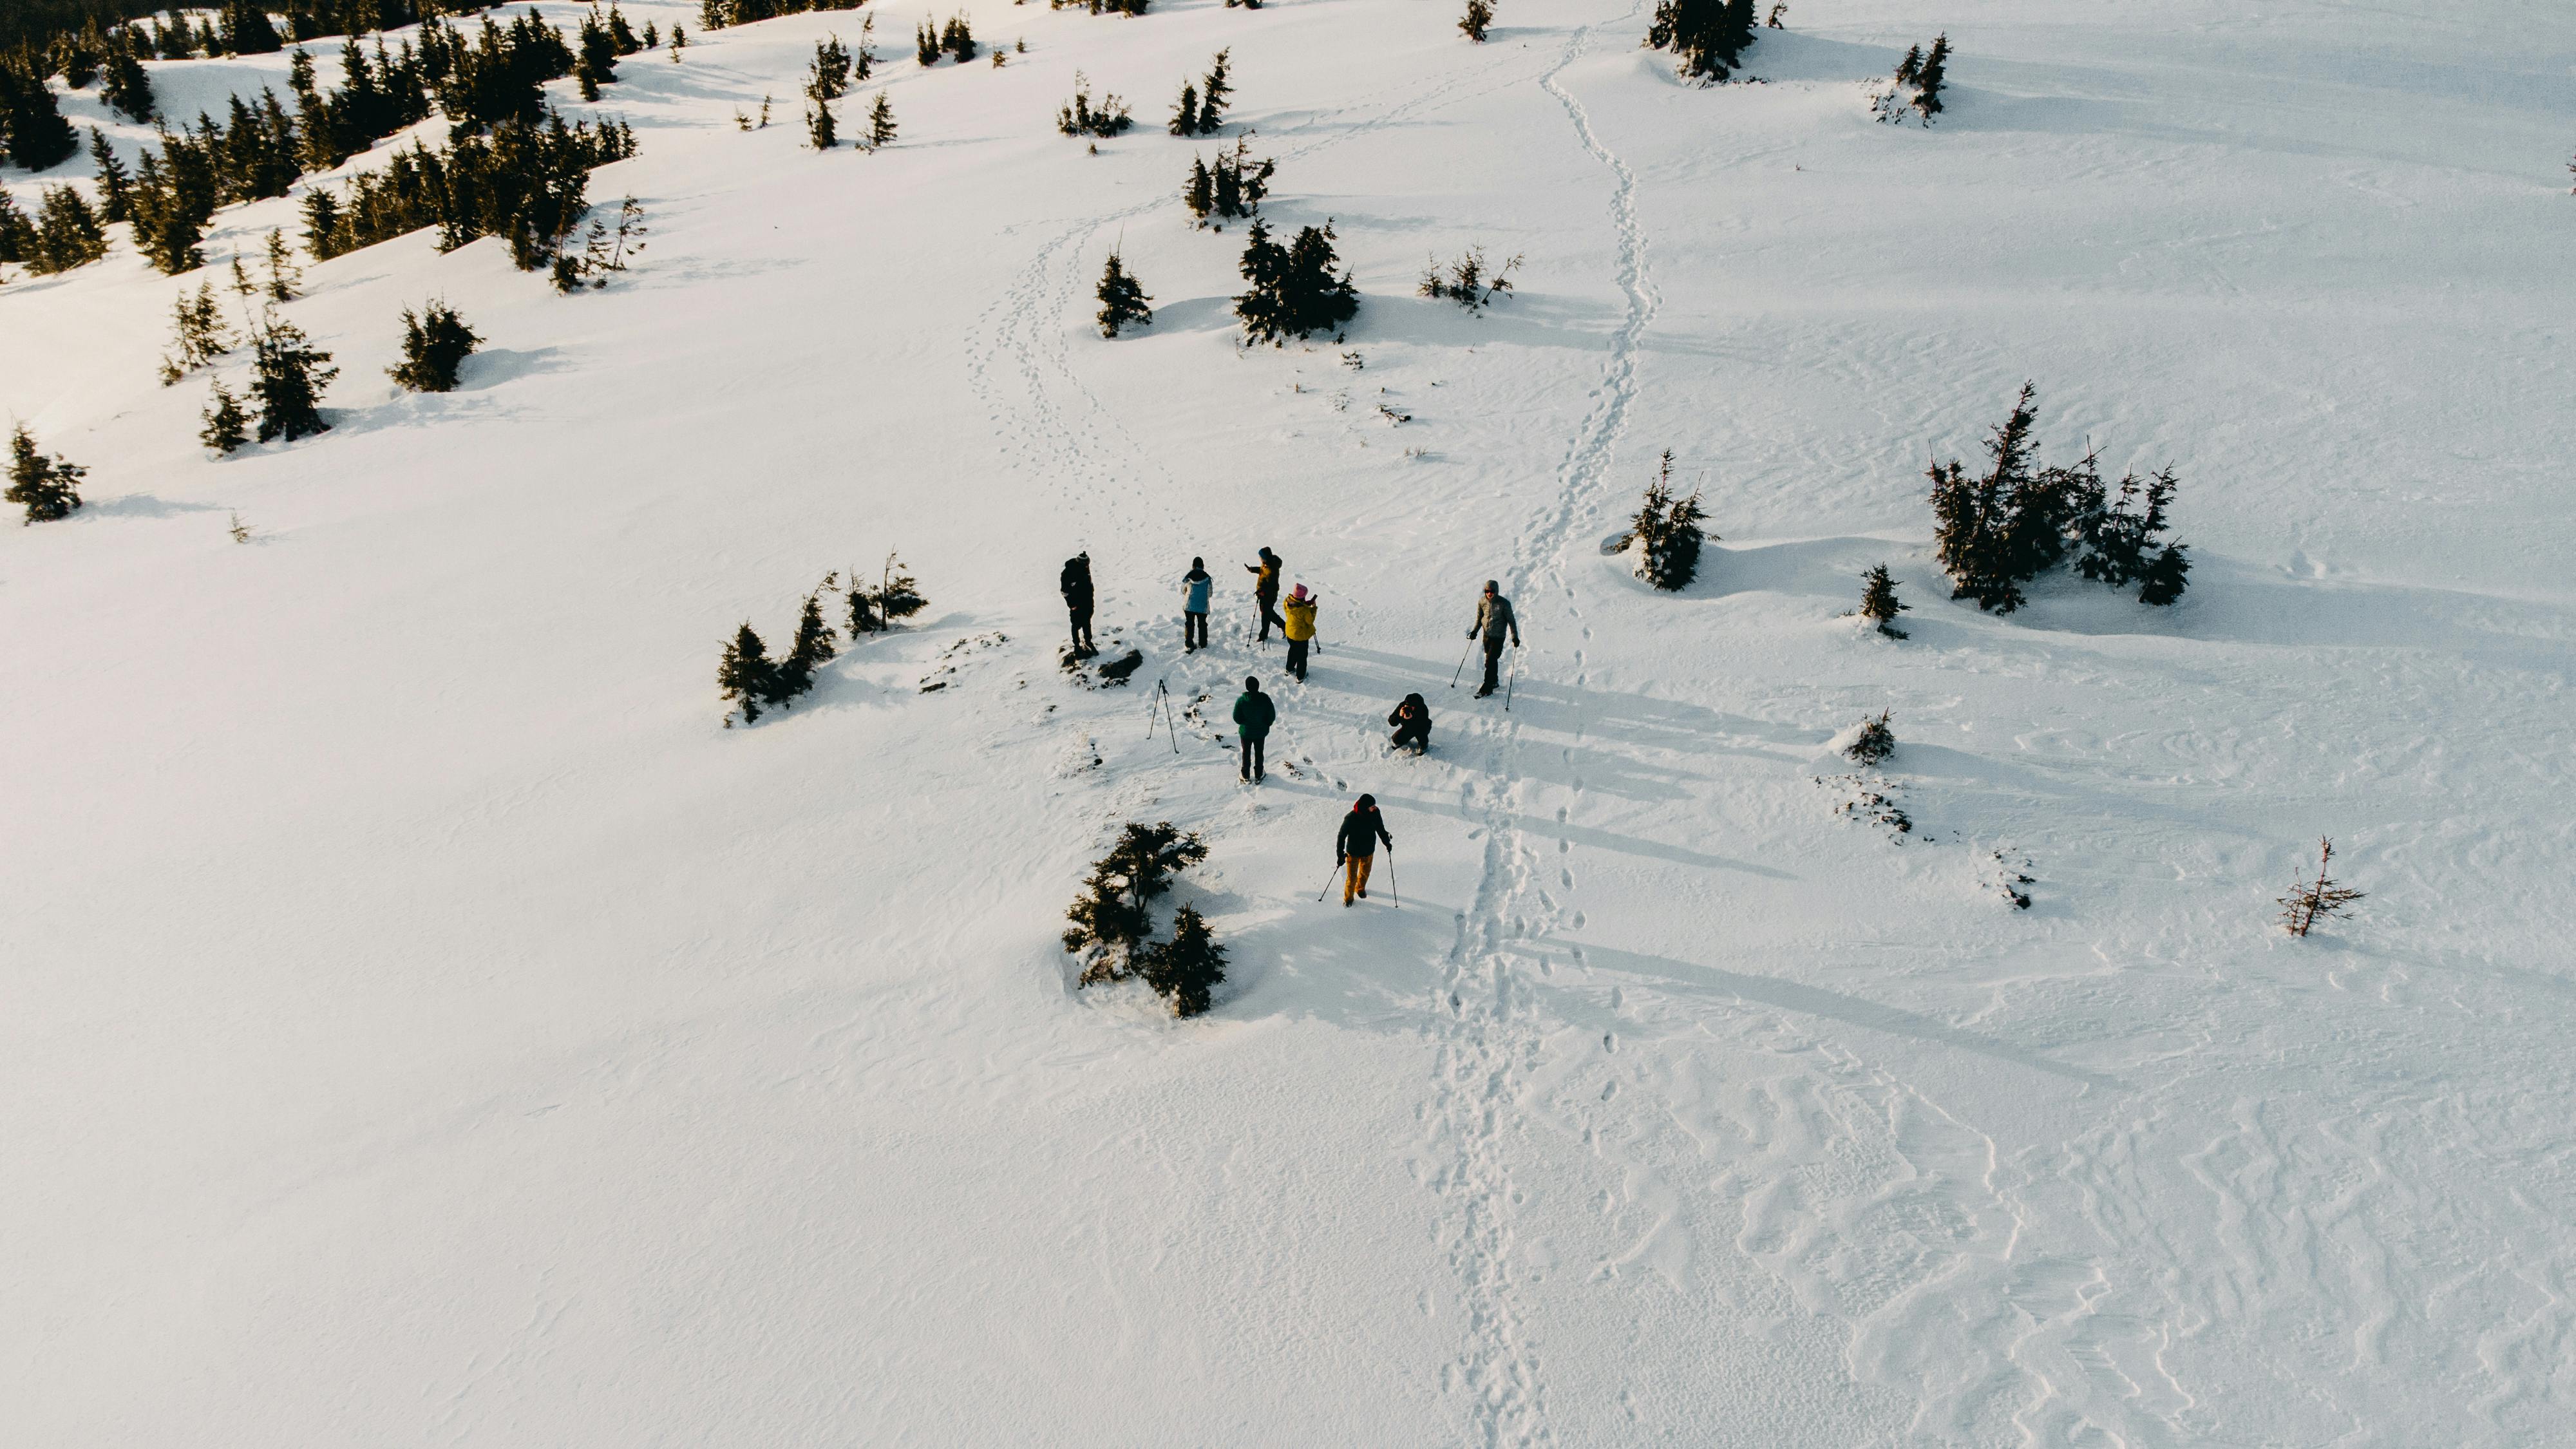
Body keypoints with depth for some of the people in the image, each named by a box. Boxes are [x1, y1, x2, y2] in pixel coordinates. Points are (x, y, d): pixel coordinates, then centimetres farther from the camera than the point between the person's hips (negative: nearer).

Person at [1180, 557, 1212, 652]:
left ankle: (1189, 645, 7)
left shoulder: (1188, 577, -3)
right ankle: (1203, 645, 22)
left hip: (1189, 605, 0)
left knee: (1189, 624, 11)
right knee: (1202, 624, 15)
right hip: (1203, 606, 0)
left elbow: (1183, 591, 8)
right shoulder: (1207, 578, -4)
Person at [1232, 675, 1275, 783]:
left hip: (1246, 732, -1)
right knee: (1259, 753, 23)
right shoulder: (1265, 699, -23)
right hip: (1261, 732, 1)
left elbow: (1236, 718, -15)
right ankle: (1258, 775, 39)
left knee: (1246, 753, 21)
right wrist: (1266, 725, 8)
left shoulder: (1241, 700, -27)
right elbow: (1272, 716, -12)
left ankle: (1246, 777, 36)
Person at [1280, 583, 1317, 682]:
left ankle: (1289, 669, 49)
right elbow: (1310, 621, -19)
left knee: (1293, 650, 31)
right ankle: (1300, 677, 27)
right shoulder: (1304, 609, -35)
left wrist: (1306, 604, -6)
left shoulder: (1287, 602, -16)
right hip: (1301, 635, -6)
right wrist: (1314, 608, -11)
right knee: (1302, 655, 14)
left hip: (1290, 632, 6)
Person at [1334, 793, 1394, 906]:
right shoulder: (1350, 819, -29)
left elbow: (1380, 829, 4)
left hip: (1369, 852, 4)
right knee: (1352, 877, 5)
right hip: (1353, 853, -4)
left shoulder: (1375, 813, -17)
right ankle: (1348, 898, 30)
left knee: (1365, 873, 23)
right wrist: (1340, 855, -17)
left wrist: (1387, 842, 13)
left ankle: (1360, 889, 53)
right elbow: (1341, 836, -18)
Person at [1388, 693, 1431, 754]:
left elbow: (1423, 725, -41)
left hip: (1422, 728, -3)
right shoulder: (1402, 706, -24)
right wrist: (1399, 716, -45)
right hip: (1407, 728, 3)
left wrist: (1412, 719, -53)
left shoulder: (1423, 709, -32)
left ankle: (1423, 745, -5)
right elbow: (1392, 722, -25)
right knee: (1396, 740, -15)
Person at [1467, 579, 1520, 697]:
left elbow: (1511, 621, -8)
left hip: (1498, 637, -5)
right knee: (1492, 661, 15)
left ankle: (1487, 689, -5)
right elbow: (1479, 618, 12)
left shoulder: (1504, 603, -14)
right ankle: (1494, 682, 34)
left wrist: (1515, 637, -12)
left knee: (1490, 662, -10)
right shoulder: (1482, 602, -2)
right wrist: (1475, 631, -1)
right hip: (1486, 635, 5)